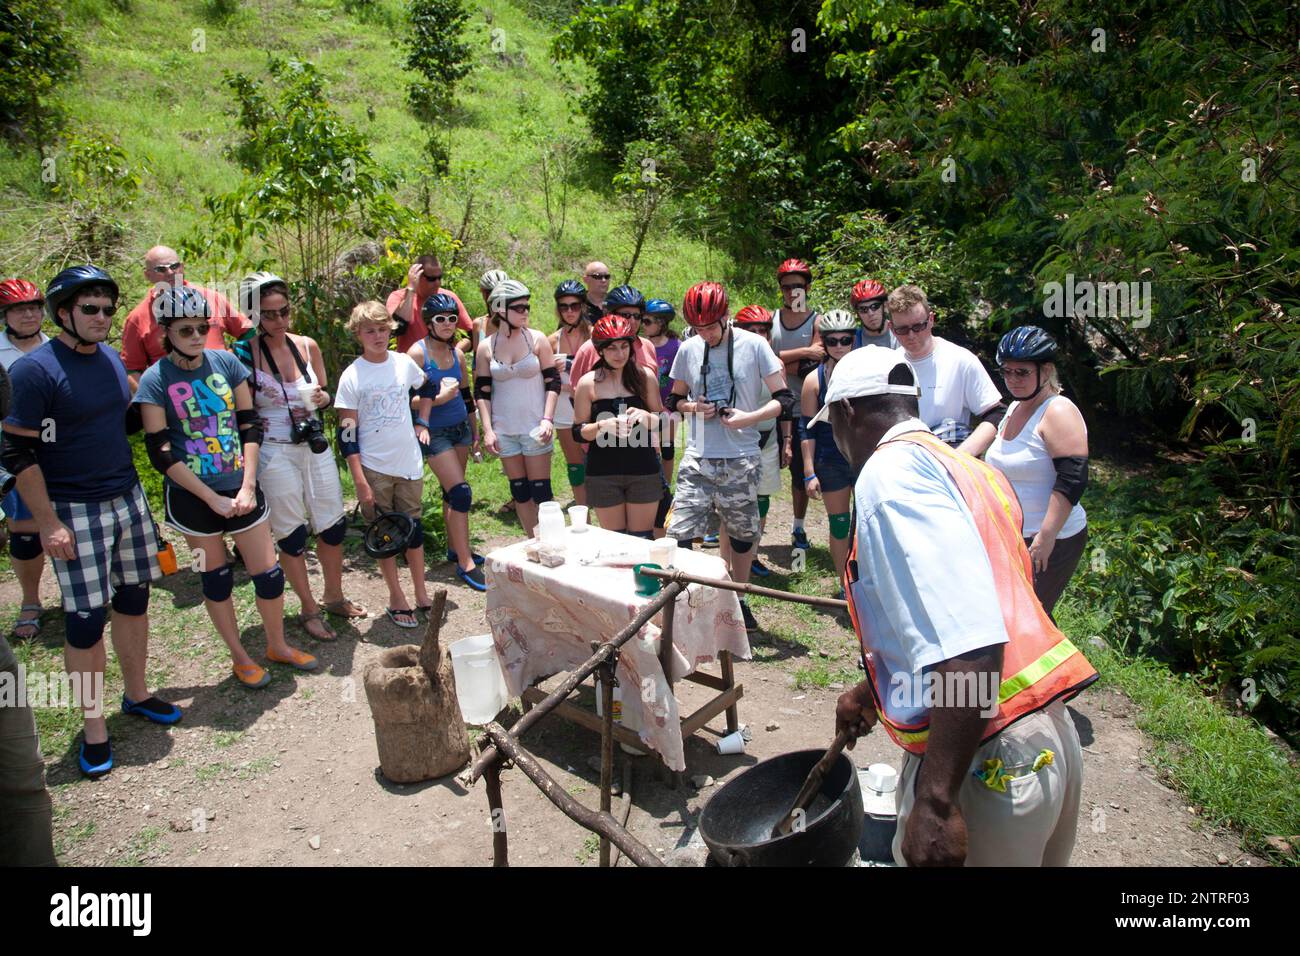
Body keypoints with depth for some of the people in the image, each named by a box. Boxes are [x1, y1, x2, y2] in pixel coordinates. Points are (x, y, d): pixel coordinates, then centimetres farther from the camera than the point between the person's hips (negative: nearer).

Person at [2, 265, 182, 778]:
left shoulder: (112, 359, 8)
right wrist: (48, 523, -15)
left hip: (129, 499, 6)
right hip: (75, 512, -6)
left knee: (134, 598, 14)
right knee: (85, 618, -1)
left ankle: (137, 693, 31)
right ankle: (93, 726, 12)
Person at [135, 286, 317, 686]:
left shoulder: (227, 363, -1)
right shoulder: (155, 380, -9)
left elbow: (250, 426, 1)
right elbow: (161, 453, -10)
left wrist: (247, 487, -8)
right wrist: (213, 499, -13)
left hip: (241, 488, 2)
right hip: (192, 497, -2)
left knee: (268, 572, 5)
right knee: (216, 578, 11)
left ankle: (278, 646, 28)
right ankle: (240, 657, 28)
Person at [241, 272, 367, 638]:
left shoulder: (307, 345, 2)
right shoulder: (247, 354, -10)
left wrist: (322, 398, -8)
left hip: (315, 446, 5)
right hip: (275, 453, -4)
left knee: (333, 524, 11)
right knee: (291, 534, 7)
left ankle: (334, 597, 32)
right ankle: (309, 609, 23)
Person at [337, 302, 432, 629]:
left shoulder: (404, 363, 0)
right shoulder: (352, 376, -9)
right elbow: (347, 433, -10)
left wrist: (420, 424, 12)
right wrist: (360, 481, -14)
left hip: (409, 463, 3)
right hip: (374, 468, -3)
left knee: (413, 528, 12)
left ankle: (420, 593, 26)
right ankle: (396, 598, 21)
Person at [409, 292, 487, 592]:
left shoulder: (458, 354, 7)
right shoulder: (418, 353, -10)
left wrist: (475, 432, 21)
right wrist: (438, 398, -22)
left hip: (460, 429, 6)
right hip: (434, 432, -6)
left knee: (451, 491, 14)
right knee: (460, 492, -12)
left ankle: (456, 547, 26)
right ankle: (466, 563, -6)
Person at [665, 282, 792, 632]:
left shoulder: (753, 345, -4)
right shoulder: (688, 349, 3)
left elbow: (784, 399, -3)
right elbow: (674, 399, 15)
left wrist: (749, 417, -18)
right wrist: (694, 407, -6)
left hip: (741, 460, -1)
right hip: (697, 459, 2)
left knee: (742, 535, 12)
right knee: (678, 536, -7)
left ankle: (738, 599, 32)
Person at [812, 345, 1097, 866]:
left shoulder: (891, 469, -14)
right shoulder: (967, 468, 15)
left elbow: (970, 642, -27)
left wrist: (935, 801, -25)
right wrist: (871, 694, 37)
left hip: (984, 759, -9)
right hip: (1051, 732, 9)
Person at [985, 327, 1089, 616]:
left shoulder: (1058, 412, -16)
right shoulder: (1015, 407, 11)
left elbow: (1072, 480, -24)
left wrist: (1046, 537, -27)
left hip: (1049, 542, -9)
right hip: (1011, 537, 9)